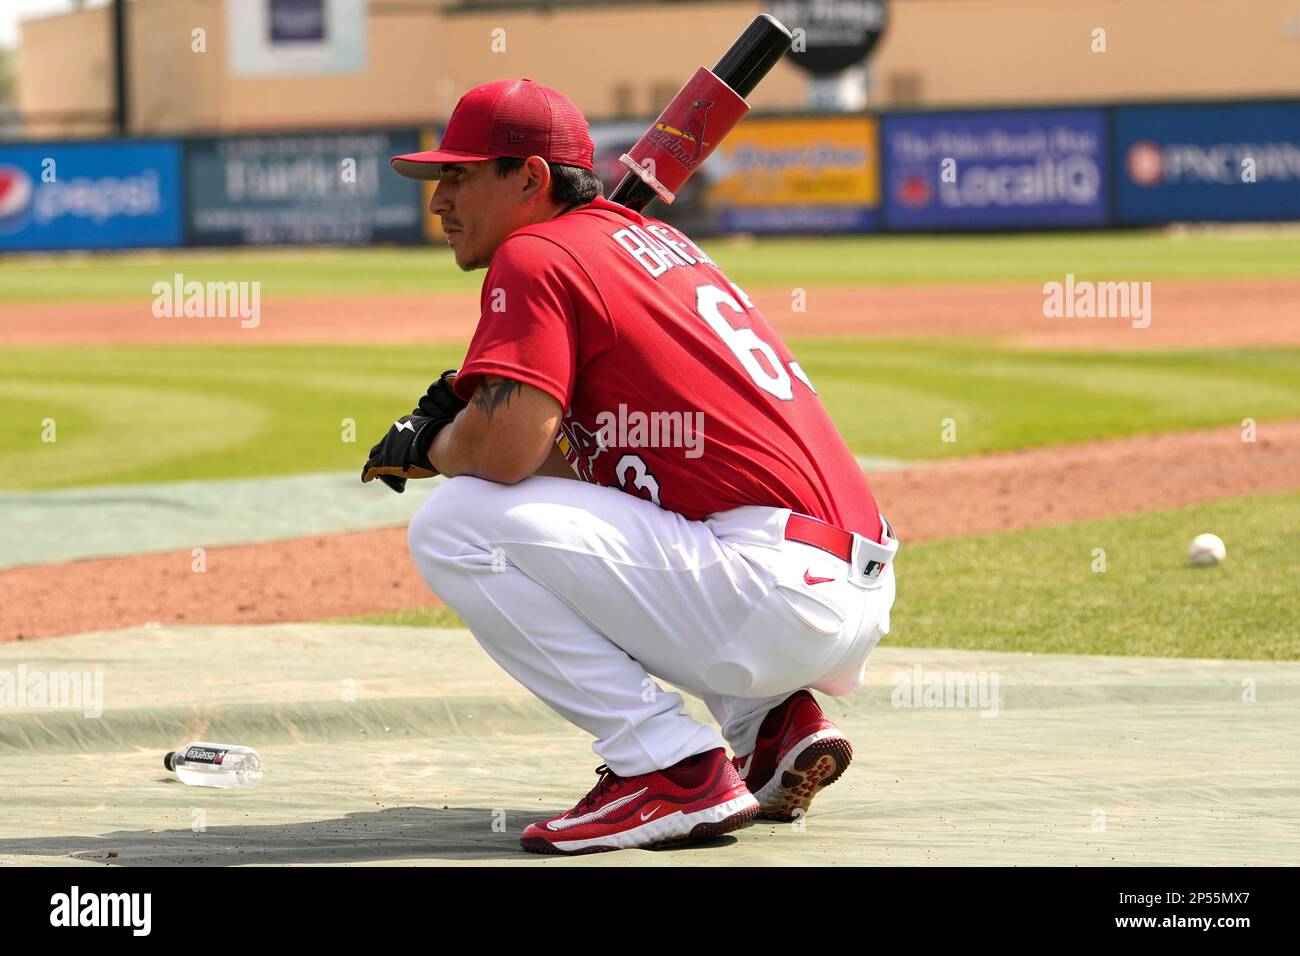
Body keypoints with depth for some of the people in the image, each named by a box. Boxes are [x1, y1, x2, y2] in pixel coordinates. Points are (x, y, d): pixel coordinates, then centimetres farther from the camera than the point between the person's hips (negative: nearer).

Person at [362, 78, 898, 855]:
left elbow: (504, 447, -17)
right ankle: (774, 725, 15)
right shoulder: (655, 240, 23)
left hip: (779, 586, -10)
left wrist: (427, 448, 4)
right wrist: (467, 405, 17)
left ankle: (675, 768, -13)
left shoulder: (533, 257, -4)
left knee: (455, 525, -11)